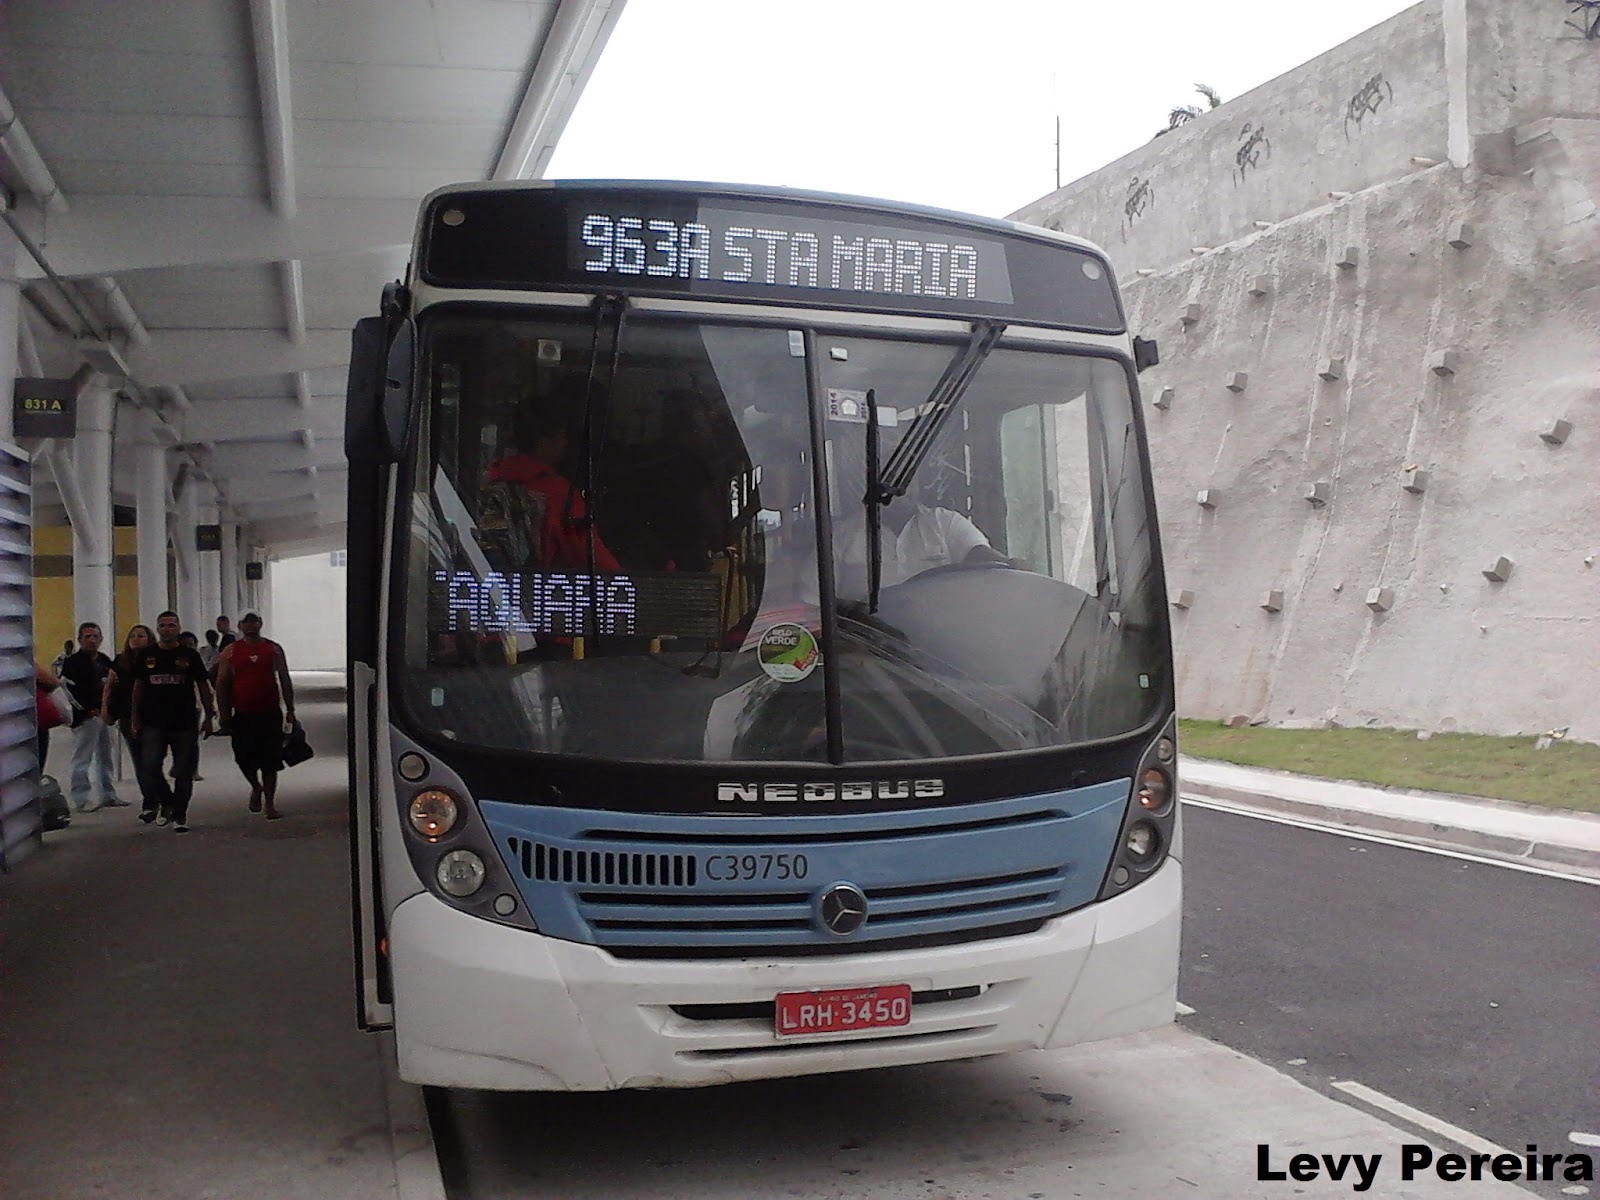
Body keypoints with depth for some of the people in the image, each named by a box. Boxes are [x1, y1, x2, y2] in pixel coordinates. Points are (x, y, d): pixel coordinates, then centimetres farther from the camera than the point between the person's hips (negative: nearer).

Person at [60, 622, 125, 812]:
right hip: (85, 717, -8)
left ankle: (108, 796, 21)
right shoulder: (73, 662, -8)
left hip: (104, 715, 8)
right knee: (82, 759, -7)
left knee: (105, 758, 13)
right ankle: (81, 800, -5)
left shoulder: (104, 660, 15)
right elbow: (68, 690, -14)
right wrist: (87, 710, -15)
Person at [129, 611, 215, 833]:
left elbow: (203, 686, 6)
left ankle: (179, 815, 13)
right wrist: (135, 719, 7)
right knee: (150, 767, -10)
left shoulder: (190, 655, 3)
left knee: (184, 773, 2)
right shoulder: (147, 656, 6)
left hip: (185, 723, -1)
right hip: (154, 724, 1)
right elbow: (138, 687, 11)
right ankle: (166, 802, 15)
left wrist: (209, 716, 3)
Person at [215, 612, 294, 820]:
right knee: (244, 758, 0)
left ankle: (270, 803, 10)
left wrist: (290, 709, 6)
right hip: (243, 715, 0)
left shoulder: (273, 649, 7)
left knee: (270, 761, 0)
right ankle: (256, 788, 30)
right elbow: (221, 684, 5)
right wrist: (224, 715, 0)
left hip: (270, 712, 0)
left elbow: (284, 680, 10)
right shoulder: (230, 652, 4)